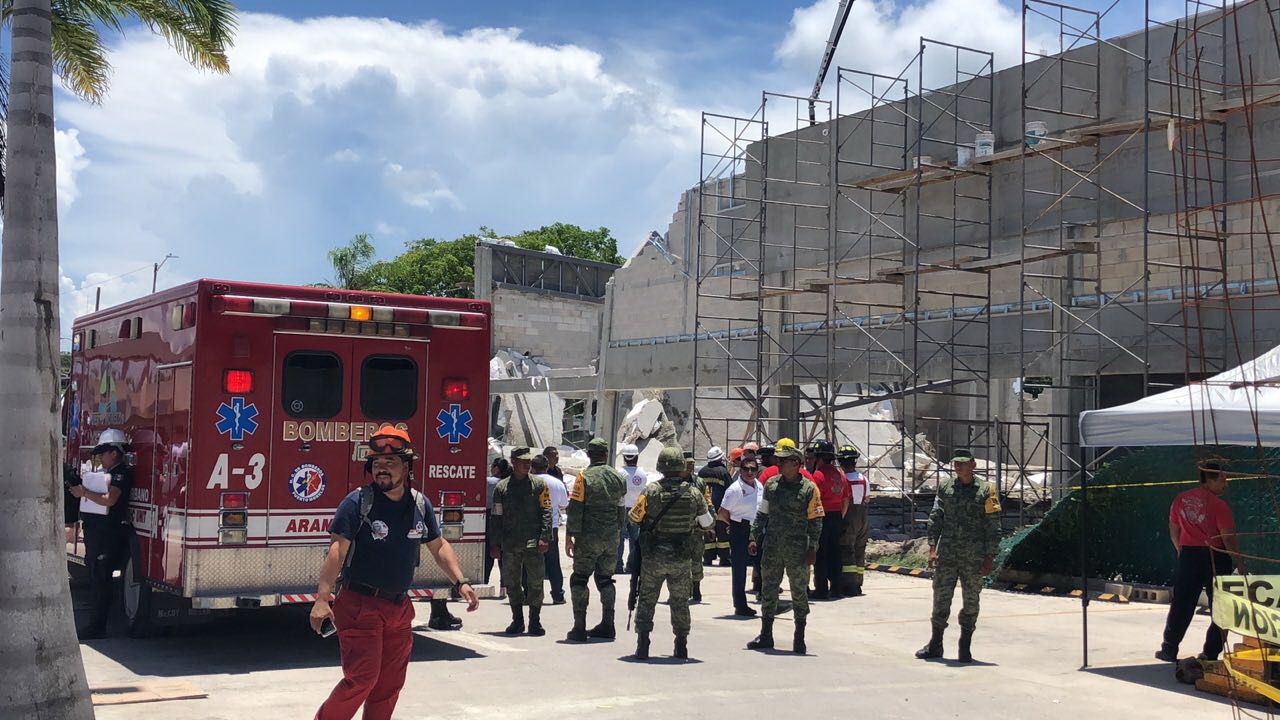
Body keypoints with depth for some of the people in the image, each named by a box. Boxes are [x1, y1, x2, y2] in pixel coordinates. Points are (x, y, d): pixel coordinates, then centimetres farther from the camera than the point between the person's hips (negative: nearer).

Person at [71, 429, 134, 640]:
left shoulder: (122, 473, -10)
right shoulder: (104, 472, 19)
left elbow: (109, 499, -22)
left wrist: (84, 492, -14)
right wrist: (80, 492, 11)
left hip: (109, 533, -10)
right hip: (95, 531, 10)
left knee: (101, 580, -10)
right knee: (94, 577, 13)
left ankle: (97, 627, -9)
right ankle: (95, 622, 20)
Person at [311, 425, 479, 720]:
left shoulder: (420, 504, 5)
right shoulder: (358, 502, -11)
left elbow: (438, 546, 17)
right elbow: (337, 550, -18)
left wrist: (460, 582, 7)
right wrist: (322, 598, -27)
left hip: (399, 608, 6)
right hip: (360, 605, -6)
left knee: (390, 684, 12)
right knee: (361, 678, -11)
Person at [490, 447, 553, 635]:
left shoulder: (539, 484, 6)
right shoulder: (502, 487, 9)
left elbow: (546, 512, 1)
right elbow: (496, 517, 10)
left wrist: (544, 537, -9)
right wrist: (495, 544, 5)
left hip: (533, 542, -2)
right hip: (510, 544, 2)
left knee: (535, 582, -3)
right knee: (512, 583, 6)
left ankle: (535, 621, 6)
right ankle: (517, 621, 18)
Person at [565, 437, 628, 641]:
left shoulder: (584, 477, -10)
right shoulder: (618, 477, 5)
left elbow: (575, 509, -13)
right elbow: (620, 506, 12)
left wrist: (570, 537, -11)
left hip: (588, 537, -5)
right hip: (612, 538, 5)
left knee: (579, 579, 2)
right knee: (605, 579, 16)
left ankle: (579, 628, -3)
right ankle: (607, 626, 17)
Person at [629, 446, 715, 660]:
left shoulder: (651, 491, -11)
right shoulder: (694, 494, -6)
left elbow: (634, 517, -1)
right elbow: (707, 523, 5)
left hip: (653, 556, -1)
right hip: (681, 559, 1)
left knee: (647, 600, 10)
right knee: (680, 602, 14)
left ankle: (643, 645, 5)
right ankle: (681, 647, 18)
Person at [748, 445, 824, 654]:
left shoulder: (809, 488, -5)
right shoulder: (771, 485, 7)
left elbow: (815, 521, -3)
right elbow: (761, 514, 14)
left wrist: (812, 549, -8)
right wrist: (754, 537, 6)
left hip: (797, 550, -4)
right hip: (772, 548, 4)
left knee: (799, 593, 4)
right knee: (769, 591, 9)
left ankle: (799, 639, 13)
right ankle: (765, 635, 19)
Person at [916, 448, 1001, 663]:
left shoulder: (986, 490, 0)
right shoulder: (945, 488, 7)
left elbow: (993, 527, 0)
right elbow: (935, 519, 7)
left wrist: (989, 558, -4)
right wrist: (932, 548, -3)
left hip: (974, 557, -2)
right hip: (946, 555, 2)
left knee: (970, 602, 5)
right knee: (941, 599, 4)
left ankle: (965, 648, 15)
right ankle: (935, 645, 15)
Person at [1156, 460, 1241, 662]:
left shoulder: (1180, 500, 5)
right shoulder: (1218, 505, -13)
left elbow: (1173, 531, 12)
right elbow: (1229, 537, -15)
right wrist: (1241, 565, -9)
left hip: (1188, 555, 5)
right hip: (1215, 557, -5)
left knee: (1181, 605, 9)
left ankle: (1169, 650, 9)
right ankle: (1211, 652, 8)